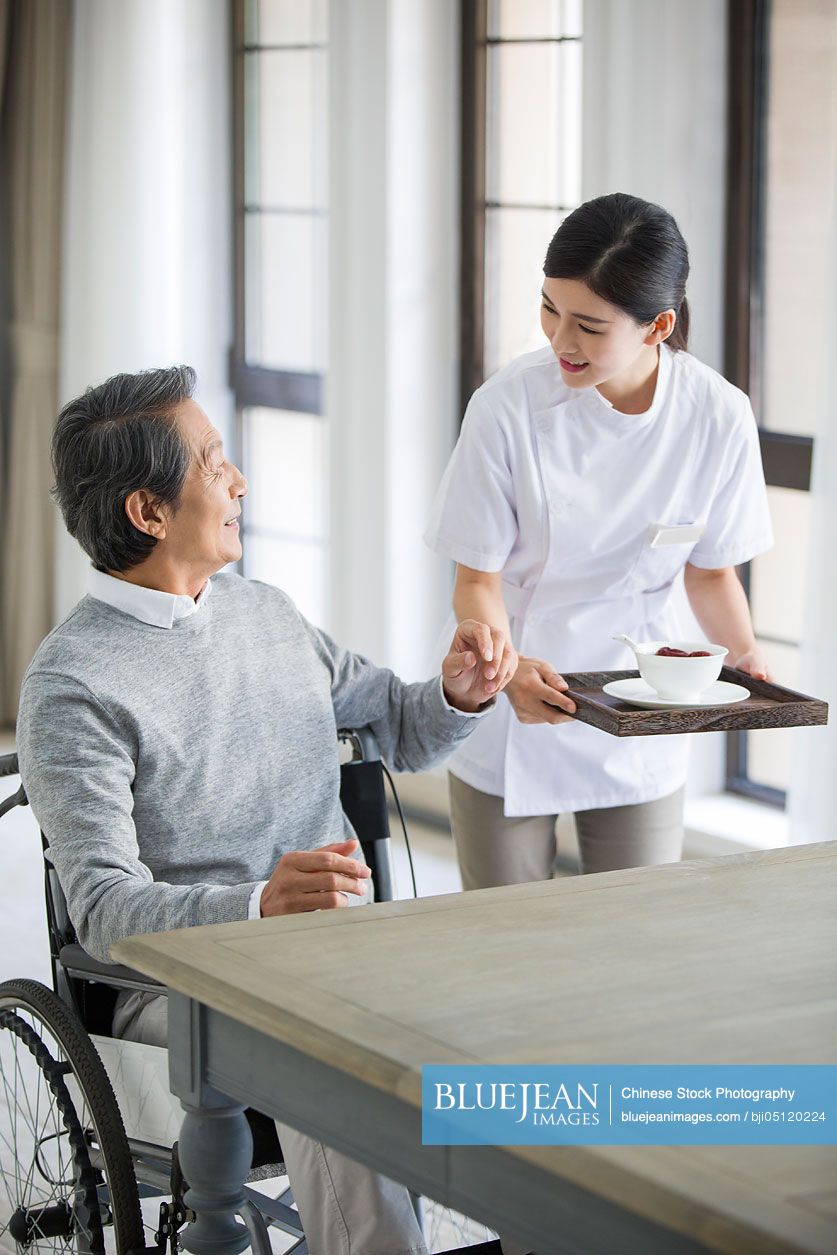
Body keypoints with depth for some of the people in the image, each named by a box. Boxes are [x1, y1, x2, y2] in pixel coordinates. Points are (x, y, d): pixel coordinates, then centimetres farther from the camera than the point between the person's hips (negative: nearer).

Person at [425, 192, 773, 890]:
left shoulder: (719, 418, -12)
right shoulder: (509, 406, -18)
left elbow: (710, 569, 3)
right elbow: (478, 578, -12)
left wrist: (745, 655, -16)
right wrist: (509, 664, -31)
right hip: (511, 717, -2)